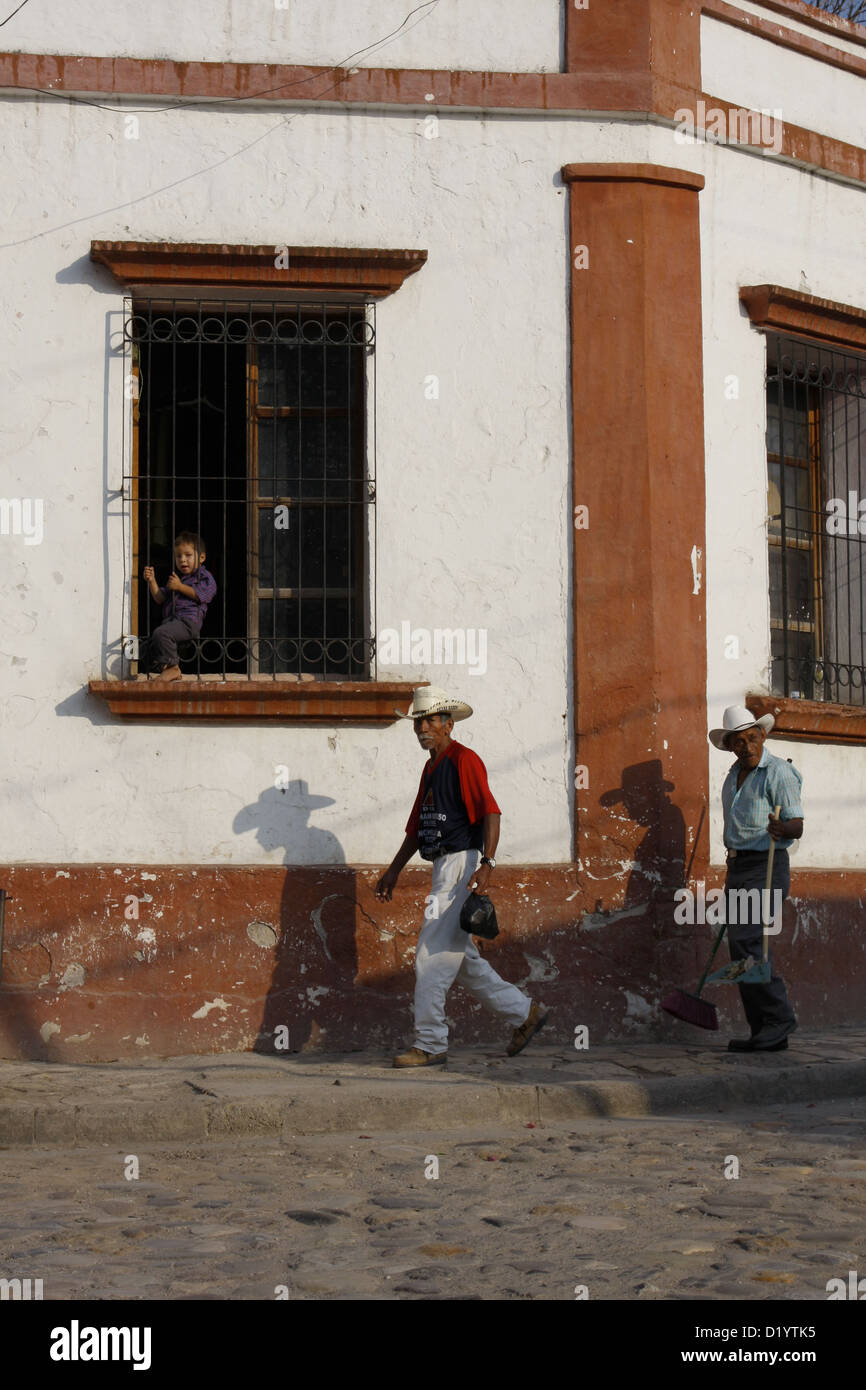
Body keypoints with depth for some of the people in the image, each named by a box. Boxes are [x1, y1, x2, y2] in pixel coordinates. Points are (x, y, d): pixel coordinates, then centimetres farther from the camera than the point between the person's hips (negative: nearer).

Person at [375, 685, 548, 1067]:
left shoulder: (464, 760, -9)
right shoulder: (431, 767, 20)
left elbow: (491, 813, -20)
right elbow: (417, 827, 27)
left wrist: (487, 863, -31)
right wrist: (393, 871, 26)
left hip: (462, 864, -10)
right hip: (443, 869, 10)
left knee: (432, 957, -9)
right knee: (463, 960, 13)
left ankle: (430, 1045, -3)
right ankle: (524, 1013, 24)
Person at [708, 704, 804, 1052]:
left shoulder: (778, 773, -8)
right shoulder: (734, 775, 16)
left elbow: (797, 827, -12)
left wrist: (780, 828, -35)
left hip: (766, 867, -8)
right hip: (738, 867, 8)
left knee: (745, 939, -20)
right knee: (743, 946, 4)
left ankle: (778, 1017, -12)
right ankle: (767, 1035, 7)